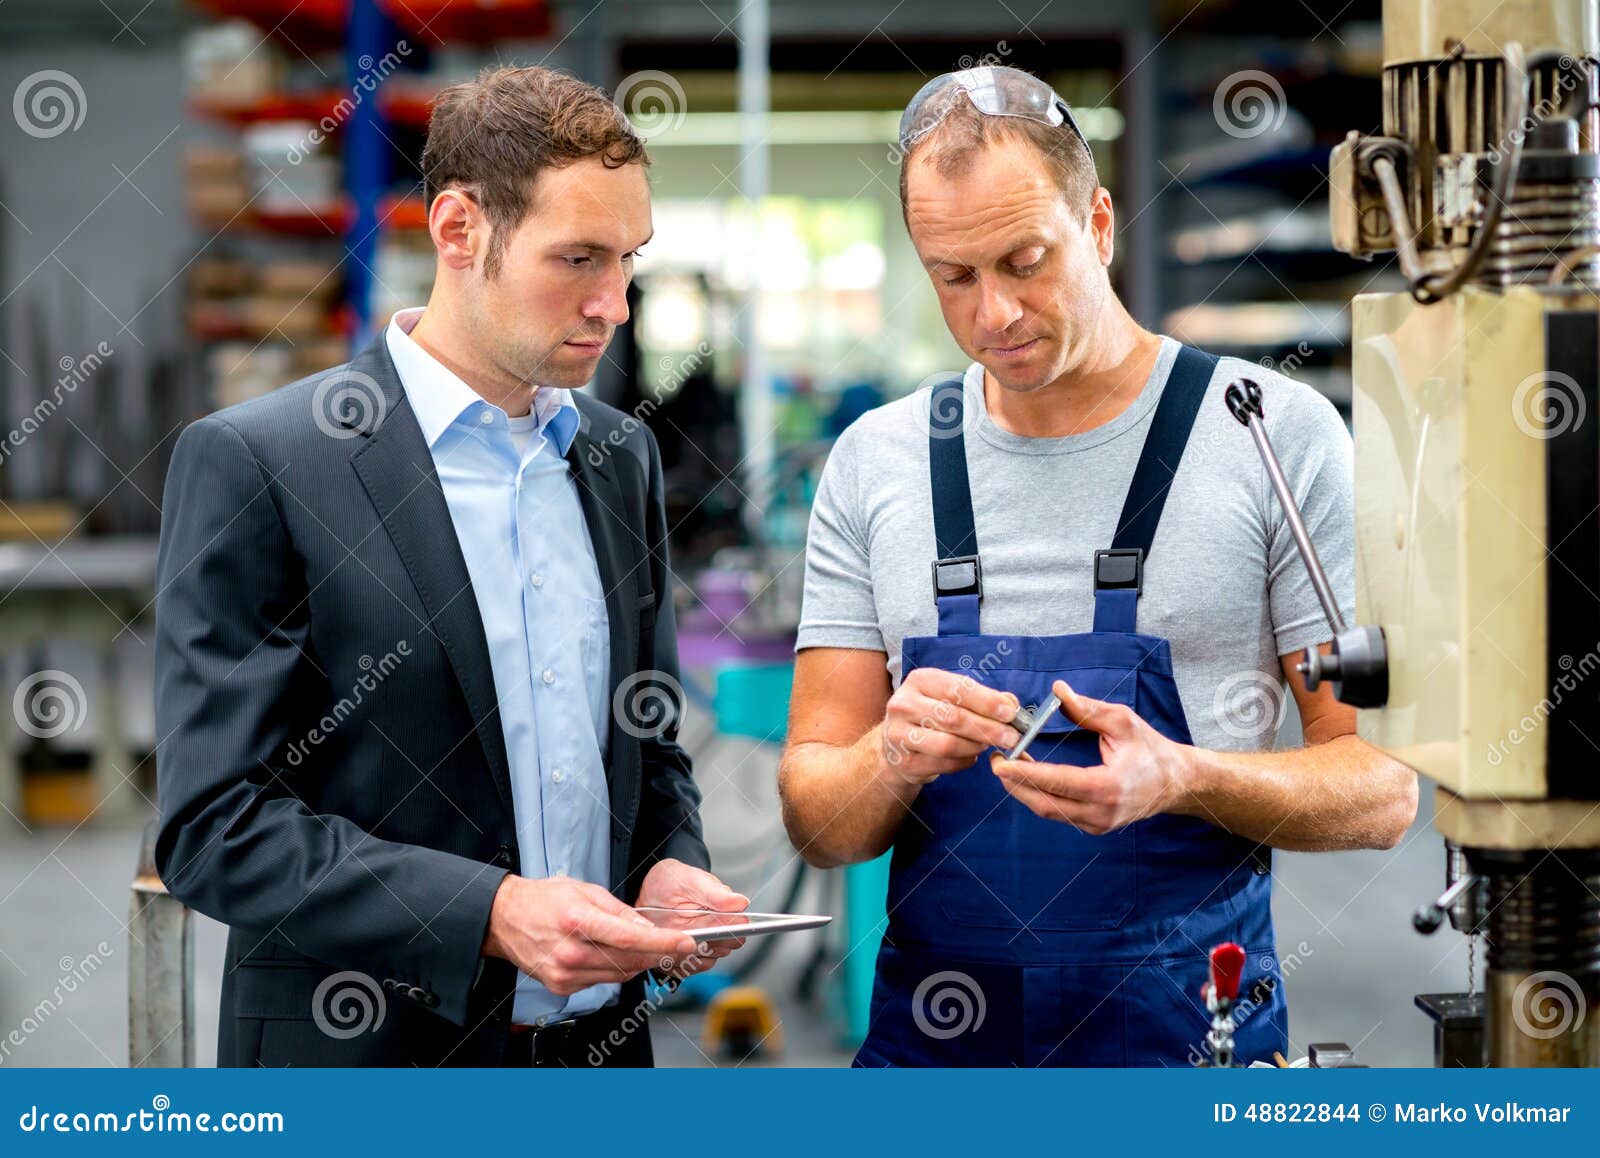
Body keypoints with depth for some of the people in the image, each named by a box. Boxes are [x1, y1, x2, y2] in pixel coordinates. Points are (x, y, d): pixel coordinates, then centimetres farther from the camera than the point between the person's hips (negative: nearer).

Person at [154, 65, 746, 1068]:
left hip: (599, 1042, 5)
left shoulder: (622, 455, 7)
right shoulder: (252, 463, -12)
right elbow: (214, 825, -15)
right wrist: (491, 914, -24)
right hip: (363, 1057, -5)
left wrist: (672, 867, -5)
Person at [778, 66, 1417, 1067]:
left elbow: (1382, 790, -6)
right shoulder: (873, 465, 4)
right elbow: (817, 823, 4)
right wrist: (893, 758, -19)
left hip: (1184, 1029, -2)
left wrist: (1180, 780, -24)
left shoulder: (1278, 433, -6)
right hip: (930, 1028, 3)